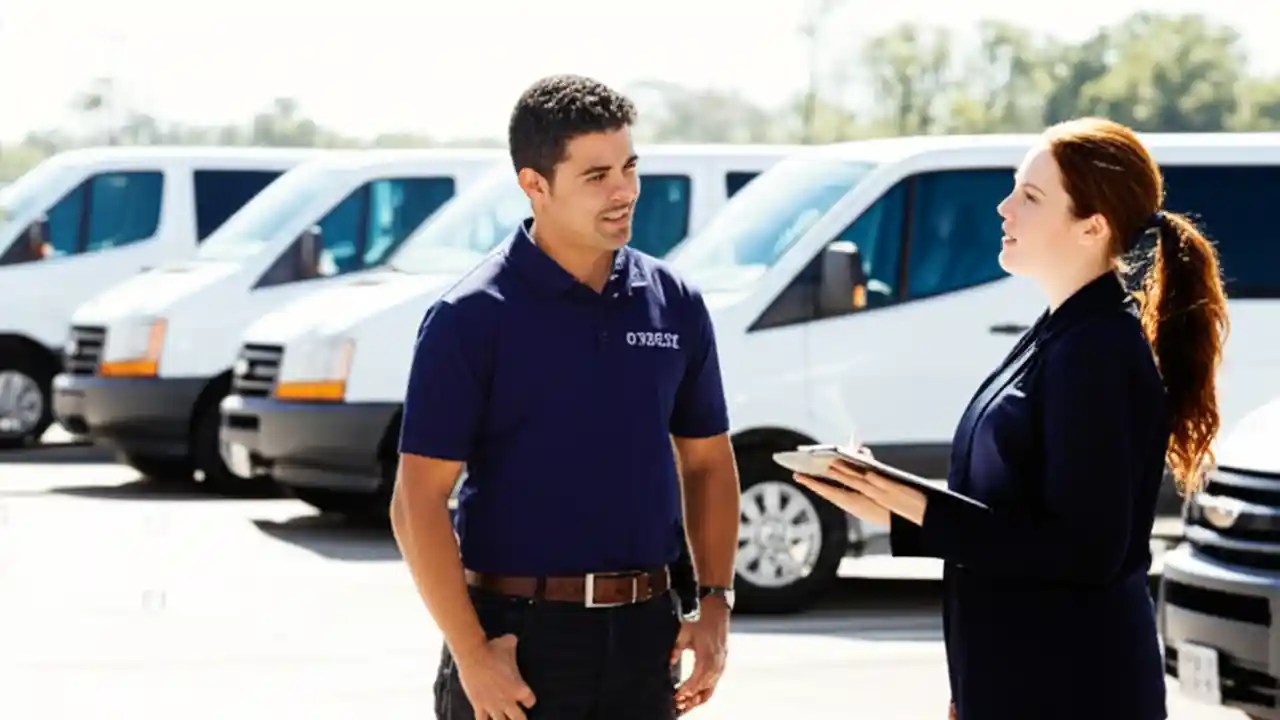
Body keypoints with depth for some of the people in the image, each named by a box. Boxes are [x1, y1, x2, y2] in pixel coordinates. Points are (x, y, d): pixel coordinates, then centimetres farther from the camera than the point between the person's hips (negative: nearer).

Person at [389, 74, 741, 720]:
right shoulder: (471, 317, -9)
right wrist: (471, 654, -16)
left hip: (644, 636, 5)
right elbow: (417, 500, -11)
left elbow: (706, 461, 16)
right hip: (518, 639, -5)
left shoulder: (675, 305, 6)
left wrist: (715, 604, 5)